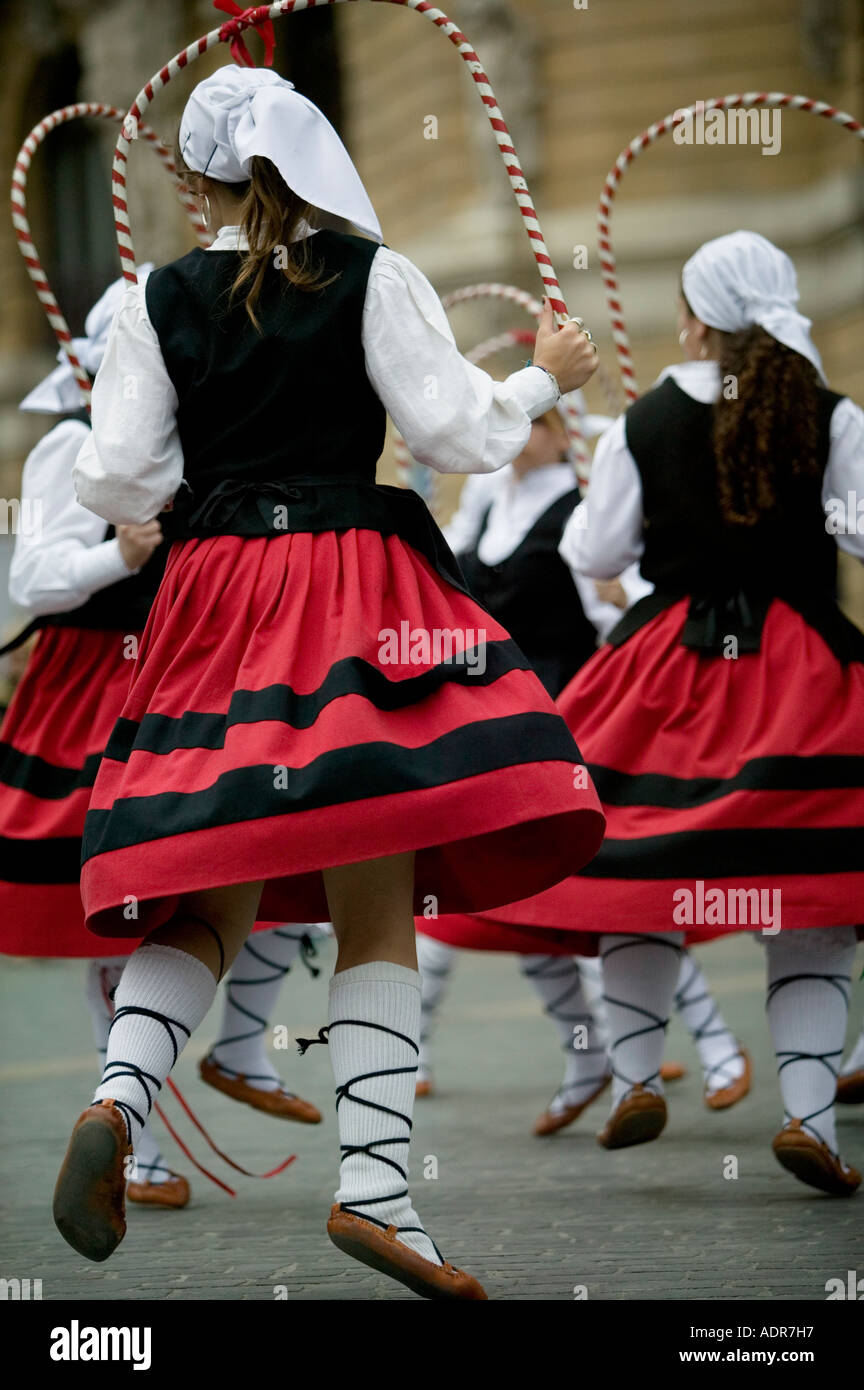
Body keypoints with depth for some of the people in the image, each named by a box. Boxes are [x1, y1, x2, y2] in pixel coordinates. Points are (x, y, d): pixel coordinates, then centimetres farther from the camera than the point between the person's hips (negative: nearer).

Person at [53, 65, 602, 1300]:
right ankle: (374, 1185, -10)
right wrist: (546, 379, 15)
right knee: (378, 904, -3)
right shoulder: (374, 278, 0)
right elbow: (457, 434, -3)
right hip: (356, 596, -3)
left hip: (215, 596, 3)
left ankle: (117, 1099, -15)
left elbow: (113, 479, 4)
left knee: (212, 900, 9)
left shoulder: (160, 302, 6)